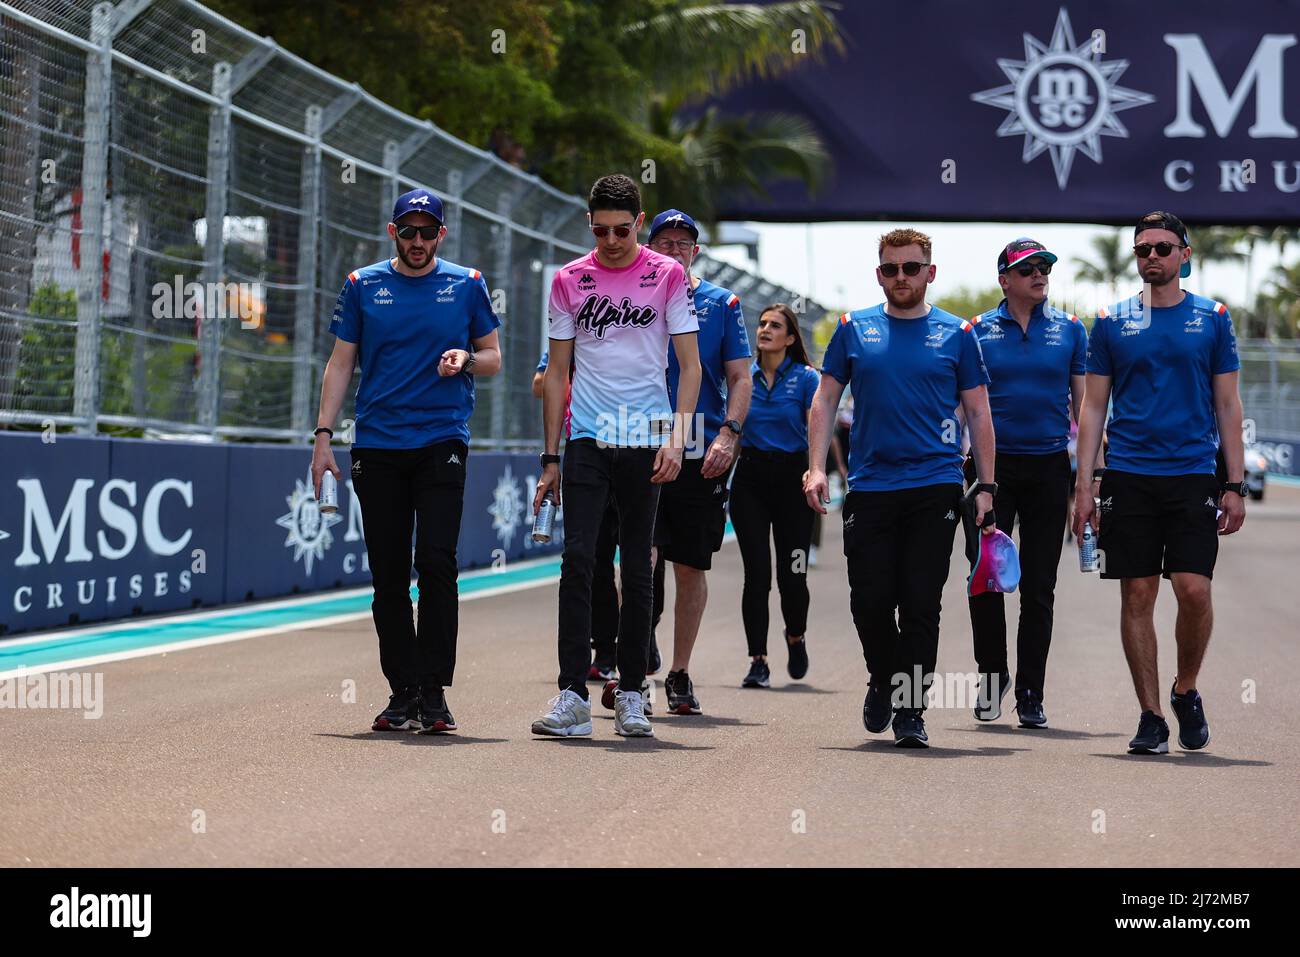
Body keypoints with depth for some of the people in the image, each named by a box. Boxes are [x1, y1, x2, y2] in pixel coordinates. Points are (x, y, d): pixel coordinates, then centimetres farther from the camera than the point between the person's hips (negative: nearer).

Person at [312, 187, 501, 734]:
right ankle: (403, 693, 8)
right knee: (388, 575, 2)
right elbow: (340, 365, 10)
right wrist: (323, 436, 1)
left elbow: (493, 357, 14)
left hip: (442, 442, -2)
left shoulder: (466, 285, 8)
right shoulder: (363, 286, 10)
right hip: (377, 447, 2)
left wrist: (466, 360, -10)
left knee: (436, 563, -13)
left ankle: (434, 693, -9)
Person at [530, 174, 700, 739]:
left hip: (645, 442, -1)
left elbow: (690, 365, 1)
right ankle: (573, 695, -11)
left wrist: (677, 437, -12)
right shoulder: (569, 280, 8)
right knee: (577, 561, -10)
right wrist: (551, 457, 9)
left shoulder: (668, 276, 2)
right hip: (585, 439, 1)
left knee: (637, 571, 4)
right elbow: (557, 373, 12)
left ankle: (631, 693, 12)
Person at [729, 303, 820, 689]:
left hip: (792, 477, -2)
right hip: (750, 477, 2)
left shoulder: (806, 378, -1)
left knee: (792, 574, -3)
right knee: (757, 574, -4)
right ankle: (758, 661, 1)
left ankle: (796, 636, 28)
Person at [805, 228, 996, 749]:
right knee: (870, 601, 0)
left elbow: (977, 413, 8)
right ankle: (884, 682, 26)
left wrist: (986, 485, 2)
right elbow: (826, 399, 9)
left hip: (935, 486, -1)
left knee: (921, 605, -2)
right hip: (869, 486, 1)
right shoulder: (854, 329, 8)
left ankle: (911, 710, 5)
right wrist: (816, 467, -2)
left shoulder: (956, 334, 6)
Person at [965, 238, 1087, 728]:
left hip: (1049, 467, 1)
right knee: (987, 580, -3)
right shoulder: (978, 331, 3)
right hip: (992, 466, -1)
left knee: (1039, 587, 4)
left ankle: (1030, 693, 10)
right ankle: (992, 675, 17)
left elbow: (1084, 402, 8)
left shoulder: (1069, 330, 6)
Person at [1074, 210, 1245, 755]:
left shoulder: (1212, 318, 6)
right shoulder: (1112, 322, 7)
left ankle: (1185, 690, 14)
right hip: (1128, 477, 1)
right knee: (1137, 596, 0)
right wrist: (1083, 487, 1)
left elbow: (1228, 405, 7)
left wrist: (1235, 486, 0)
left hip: (1193, 473, -1)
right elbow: (1093, 407, 9)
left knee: (1194, 590, -11)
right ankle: (1151, 716, 8)